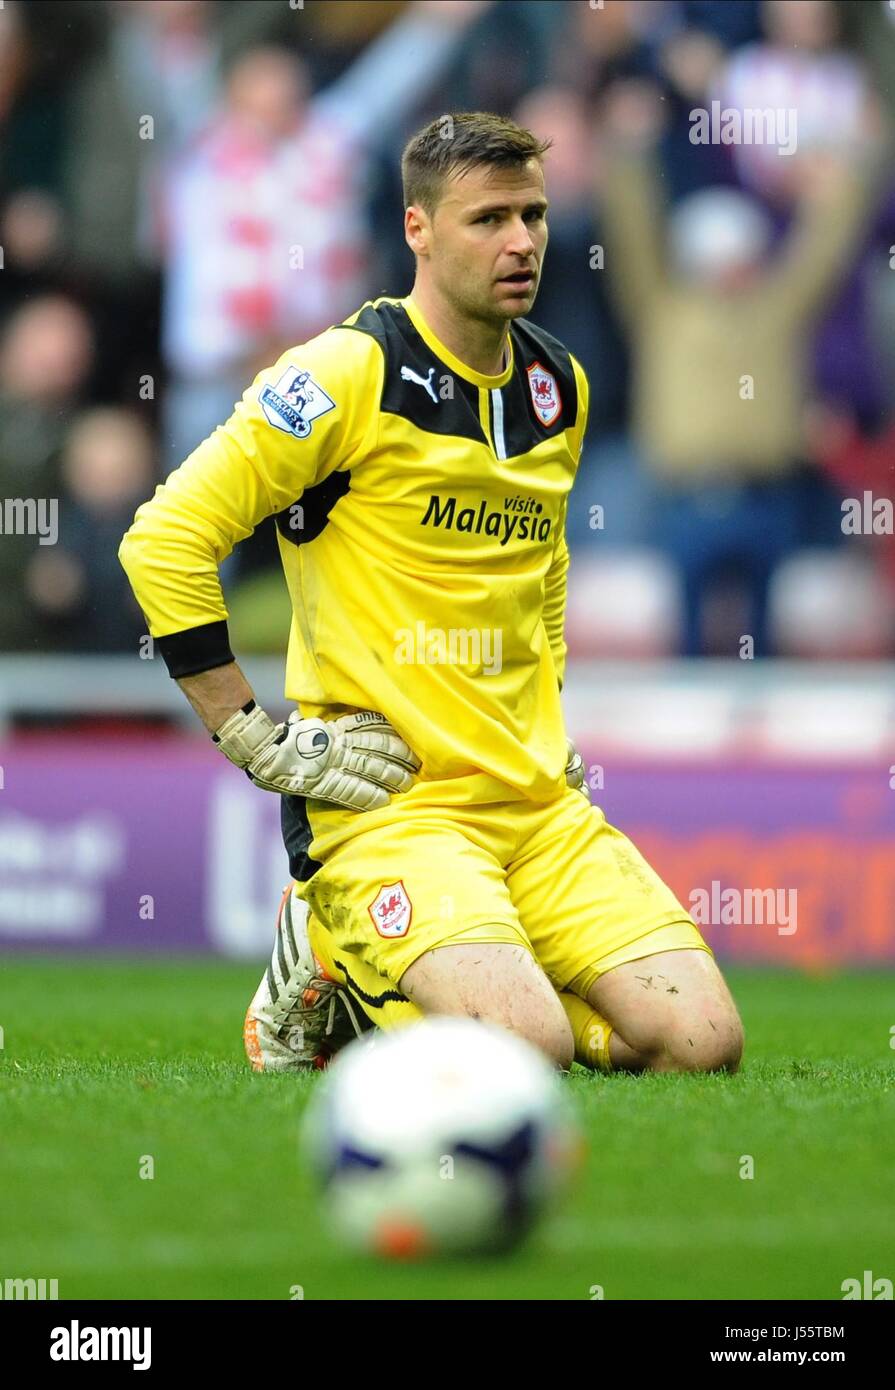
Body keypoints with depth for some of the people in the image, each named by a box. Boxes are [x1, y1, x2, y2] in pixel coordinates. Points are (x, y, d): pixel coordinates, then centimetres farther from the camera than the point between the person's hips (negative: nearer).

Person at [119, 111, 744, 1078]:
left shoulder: (561, 386, 13)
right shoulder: (349, 374, -10)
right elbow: (163, 541, -12)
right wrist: (256, 742, -11)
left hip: (537, 799, 7)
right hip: (389, 802, -7)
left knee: (703, 1040, -11)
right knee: (528, 1051, -28)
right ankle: (323, 973, 3)